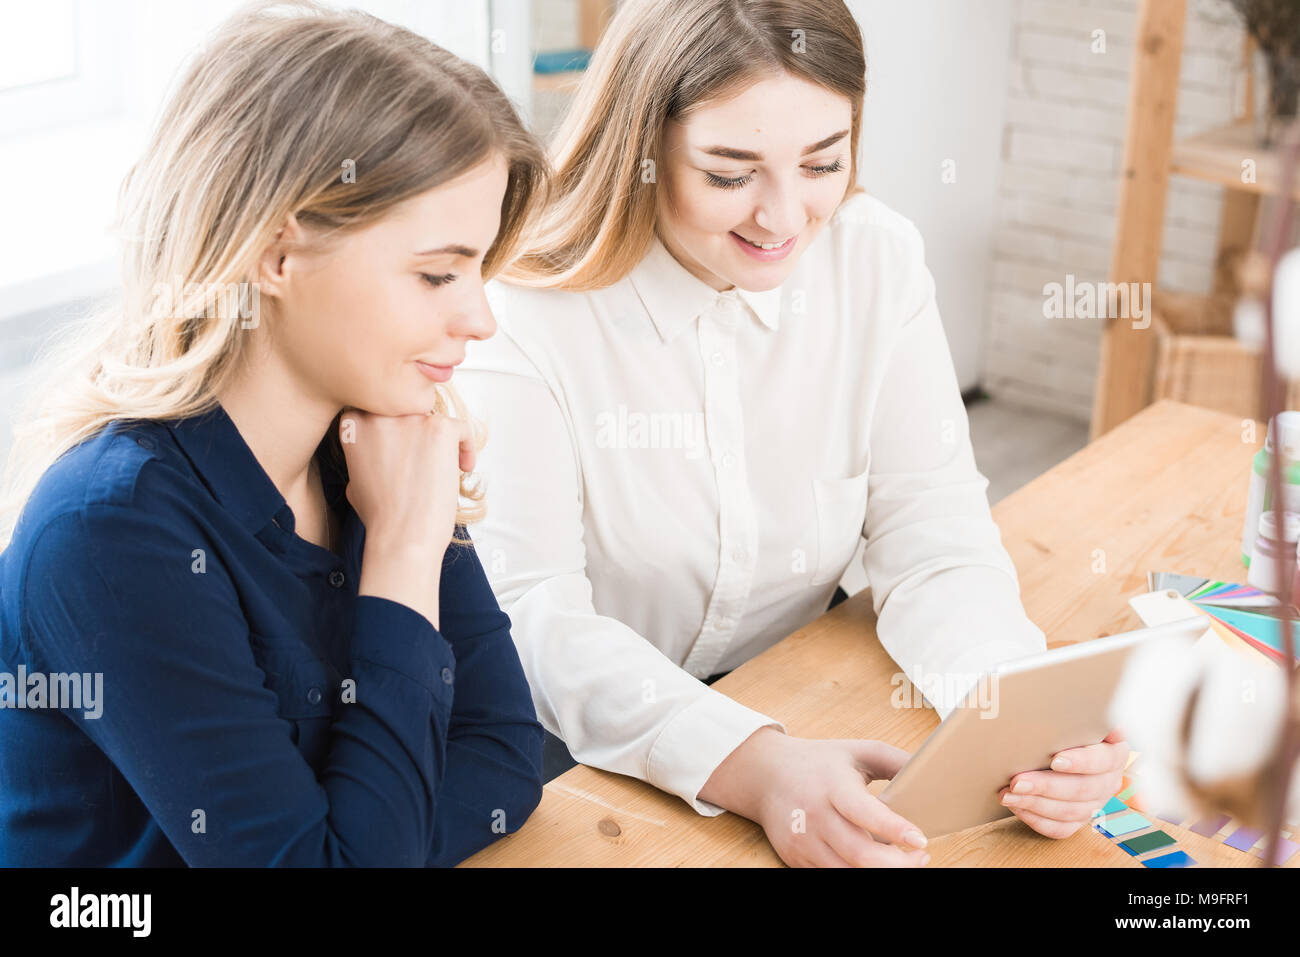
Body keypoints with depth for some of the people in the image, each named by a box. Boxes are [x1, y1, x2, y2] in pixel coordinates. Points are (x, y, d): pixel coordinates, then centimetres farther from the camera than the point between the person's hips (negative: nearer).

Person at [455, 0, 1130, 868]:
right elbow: (528, 618, -22)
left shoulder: (879, 259, -5)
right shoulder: (524, 307, -16)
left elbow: (933, 535, -7)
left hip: (802, 722, 4)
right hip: (584, 762, -3)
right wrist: (750, 765, -38)